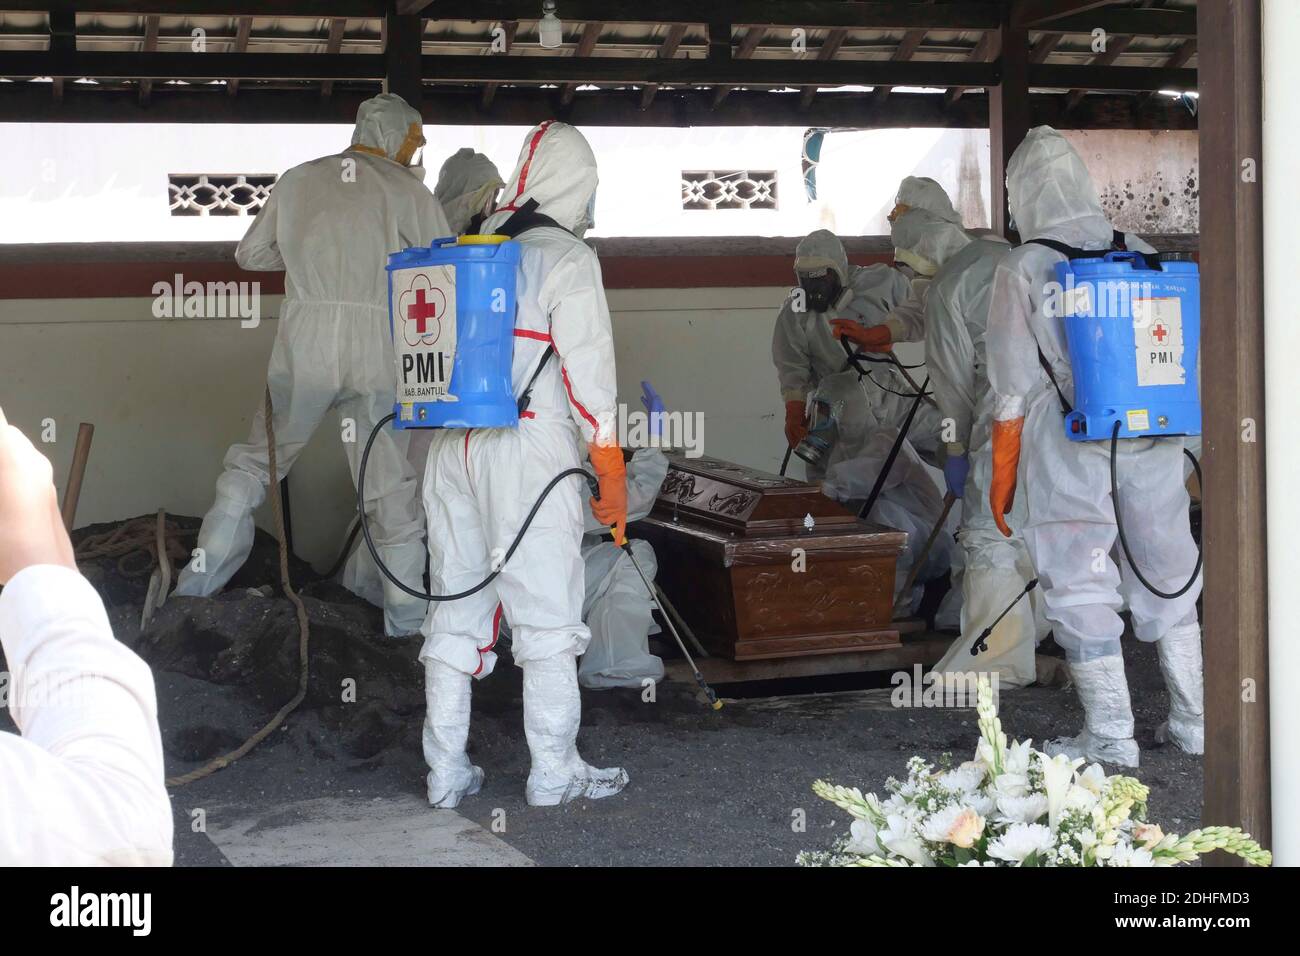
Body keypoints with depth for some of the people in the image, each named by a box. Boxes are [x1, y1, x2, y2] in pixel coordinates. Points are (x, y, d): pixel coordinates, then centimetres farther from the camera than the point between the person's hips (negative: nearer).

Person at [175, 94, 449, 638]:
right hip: (379, 355, -1)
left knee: (253, 462, 16)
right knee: (391, 487, 6)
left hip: (303, 346, 2)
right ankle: (406, 617, 9)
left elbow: (251, 253, 16)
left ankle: (198, 583, 15)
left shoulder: (299, 180, 10)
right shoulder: (407, 190, 3)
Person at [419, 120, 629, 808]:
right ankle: (553, 771, 9)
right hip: (529, 449, -6)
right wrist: (610, 467, -4)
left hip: (452, 445, 6)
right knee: (546, 612, 3)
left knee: (455, 610, 11)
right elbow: (588, 366, -9)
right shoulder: (567, 258, -7)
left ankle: (446, 772, 17)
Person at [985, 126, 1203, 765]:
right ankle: (1192, 721, 22)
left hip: (1070, 449, -4)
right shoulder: (1144, 257, 6)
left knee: (1080, 588, 3)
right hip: (1155, 440, 4)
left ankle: (1109, 735, 4)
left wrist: (1001, 474, 5)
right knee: (1168, 577, 14)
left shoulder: (1021, 271, -5)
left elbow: (1013, 388, -4)